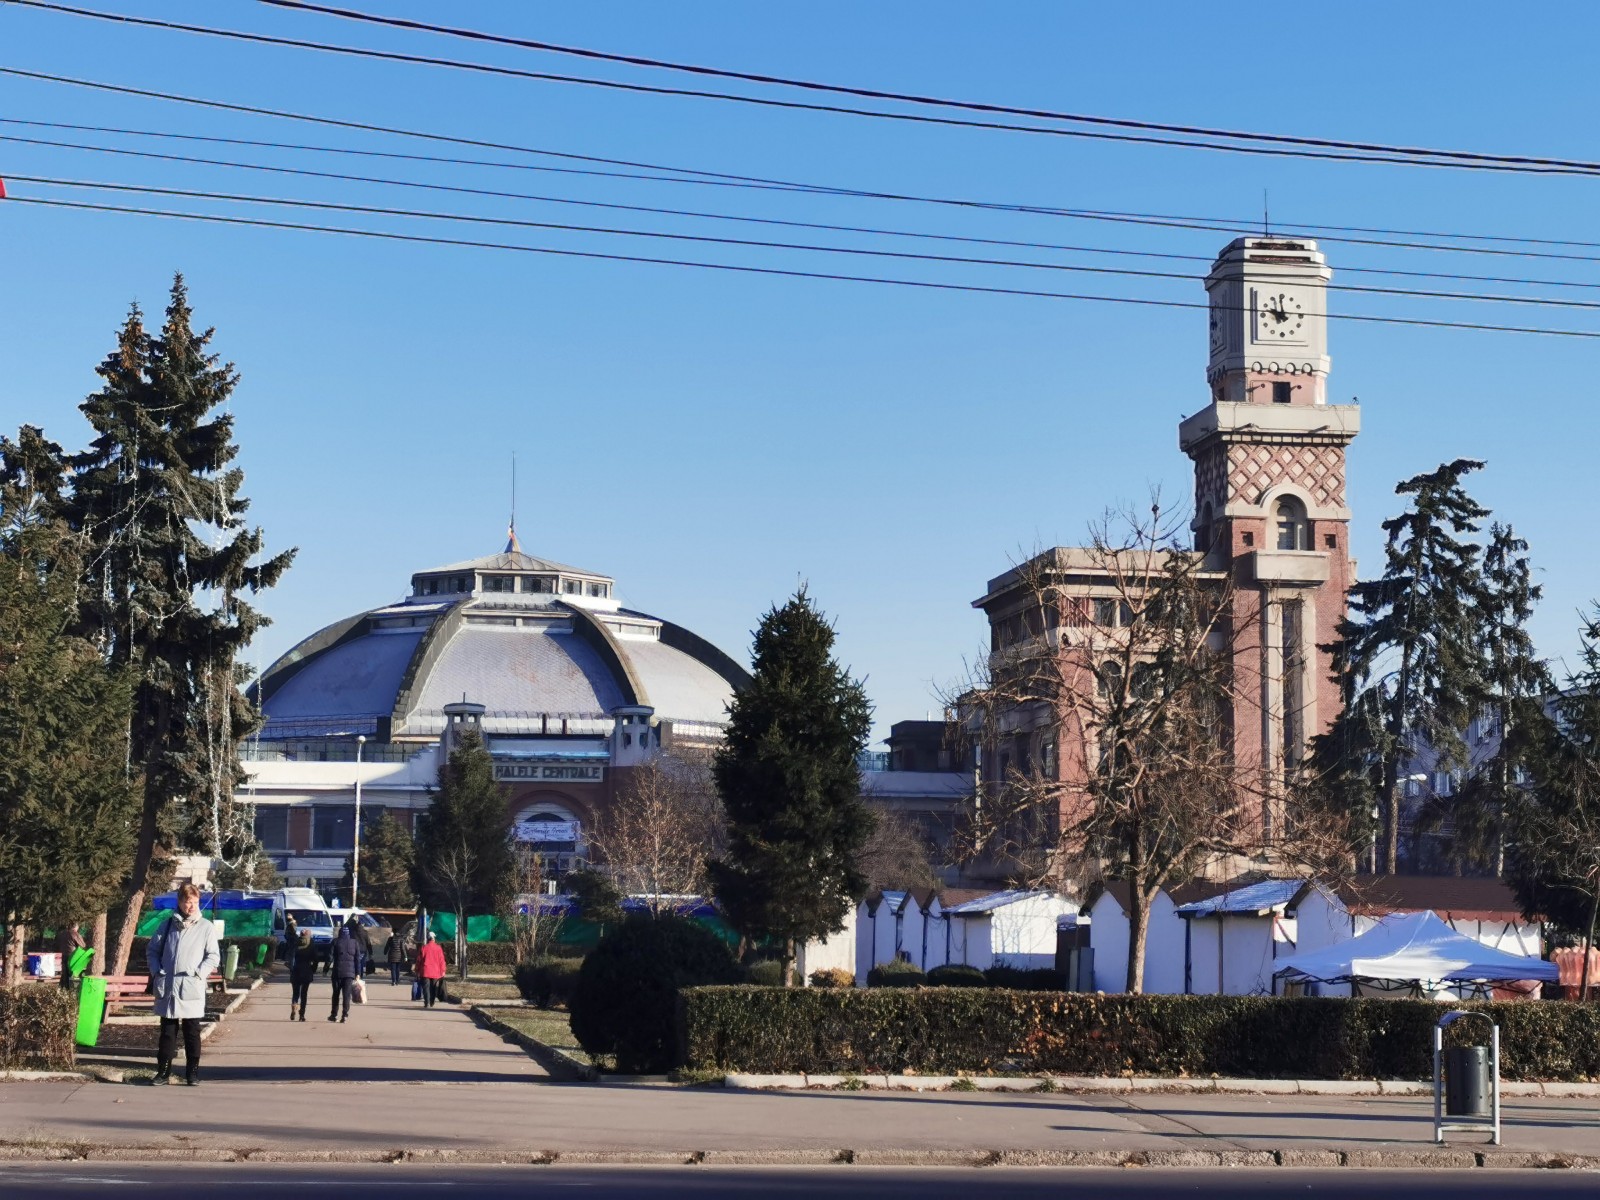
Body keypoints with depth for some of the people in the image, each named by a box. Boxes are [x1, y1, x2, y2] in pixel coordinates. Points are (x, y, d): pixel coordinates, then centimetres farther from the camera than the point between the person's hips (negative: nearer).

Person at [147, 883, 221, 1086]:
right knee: (167, 1030, 8)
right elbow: (152, 950, 15)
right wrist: (156, 971, 1)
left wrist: (199, 973, -11)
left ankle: (192, 1071, 9)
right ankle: (163, 1070, 13)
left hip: (192, 988, -2)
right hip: (167, 987, 2)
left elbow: (213, 956, 1)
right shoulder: (168, 925, 9)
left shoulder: (206, 927, 2)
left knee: (192, 1031, 2)